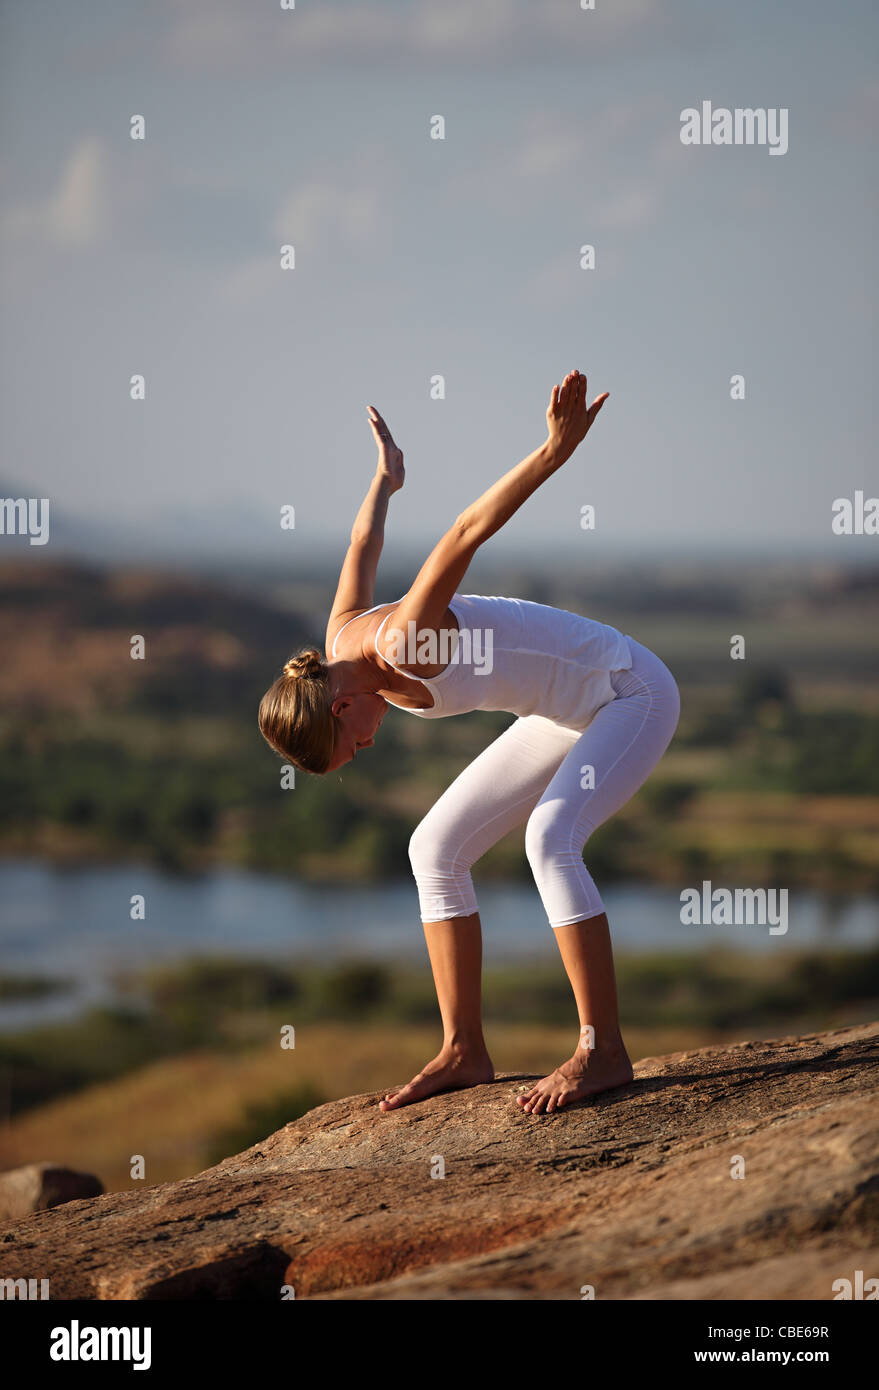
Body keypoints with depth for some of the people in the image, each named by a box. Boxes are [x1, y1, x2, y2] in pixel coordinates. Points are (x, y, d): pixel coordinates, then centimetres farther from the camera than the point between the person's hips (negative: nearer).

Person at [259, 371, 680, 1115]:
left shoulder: (400, 639, -30)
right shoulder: (338, 646, -5)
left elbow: (466, 534, -40)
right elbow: (364, 549, 14)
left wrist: (555, 451, -49)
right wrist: (386, 476, 33)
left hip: (633, 692, -9)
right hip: (574, 710, 9)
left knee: (550, 838, -31)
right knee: (435, 848, 2)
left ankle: (603, 1051, -25)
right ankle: (465, 1051, 5)